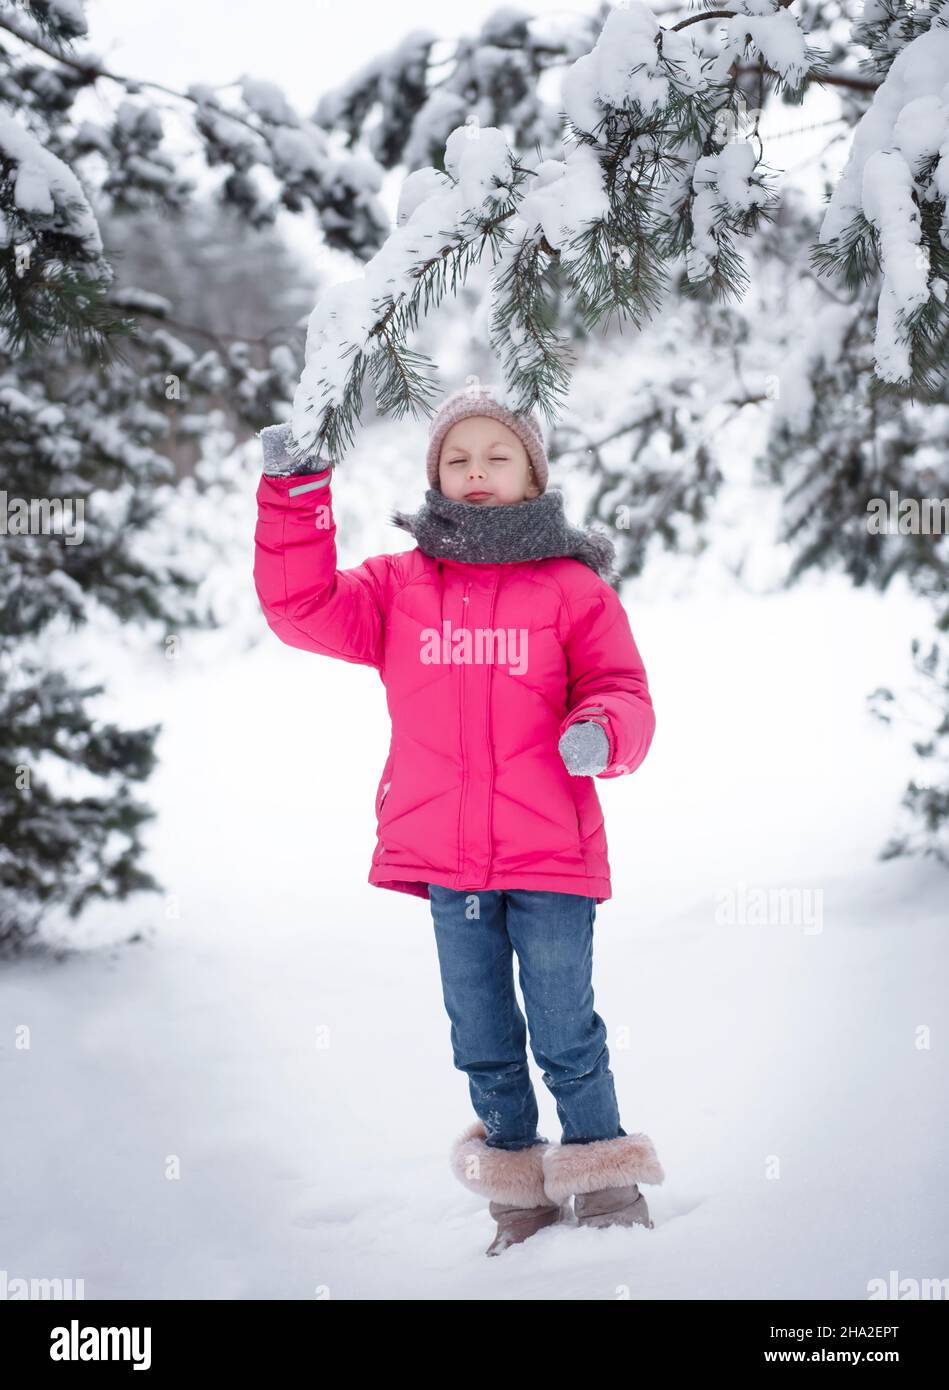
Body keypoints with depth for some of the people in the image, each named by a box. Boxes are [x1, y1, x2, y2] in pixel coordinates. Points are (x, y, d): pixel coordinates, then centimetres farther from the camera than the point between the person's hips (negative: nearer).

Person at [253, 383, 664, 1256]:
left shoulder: (573, 586, 0)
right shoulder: (399, 586, 8)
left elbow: (621, 691, -3)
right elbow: (304, 605, -1)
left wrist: (602, 733, -25)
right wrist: (296, 495, -8)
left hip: (550, 853, -3)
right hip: (445, 856, 3)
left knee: (565, 1033, 3)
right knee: (482, 1038, 14)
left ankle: (603, 1178, 22)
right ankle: (518, 1189, 30)